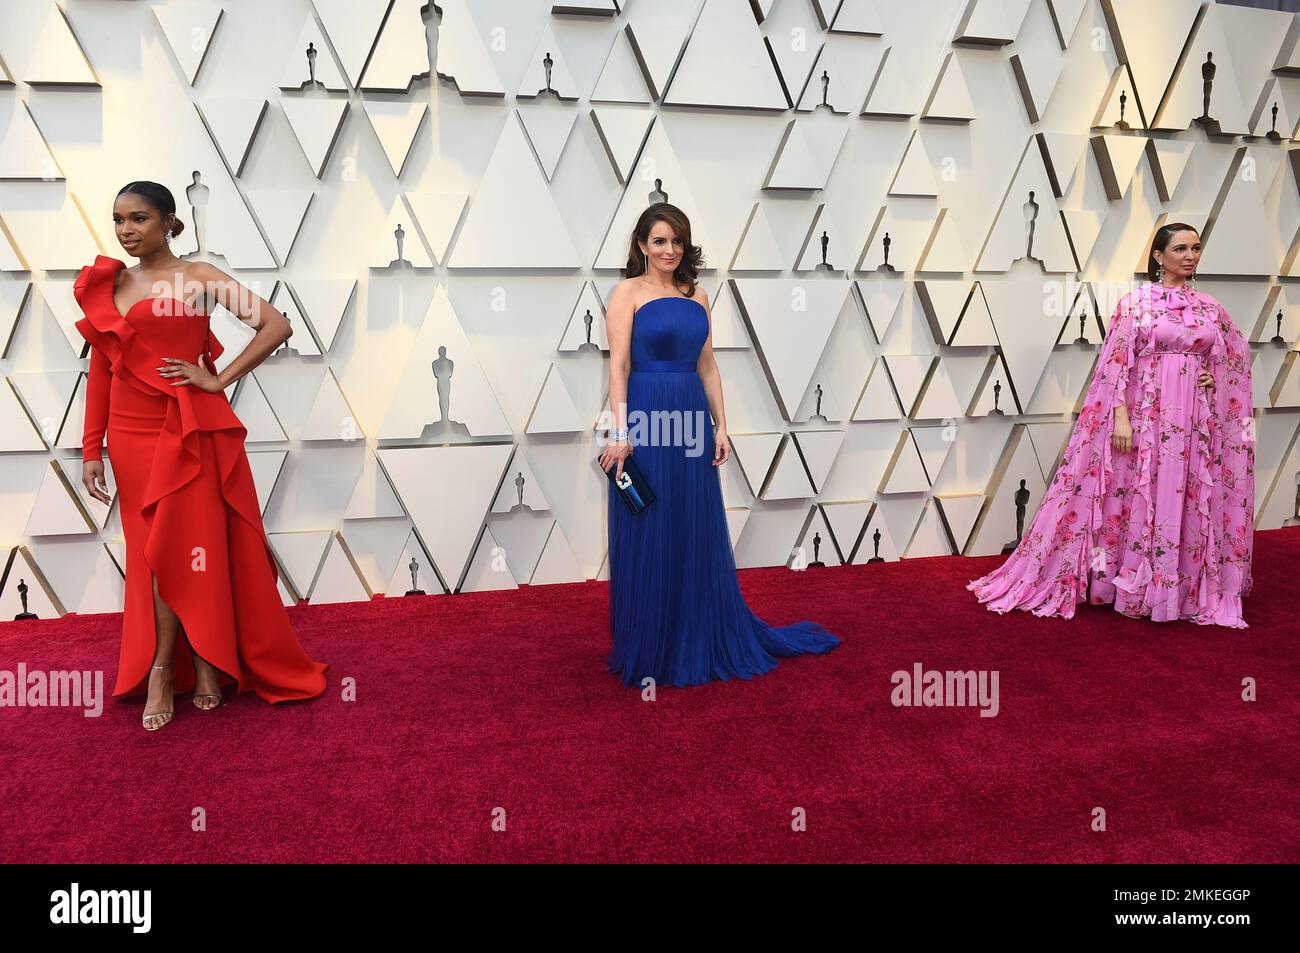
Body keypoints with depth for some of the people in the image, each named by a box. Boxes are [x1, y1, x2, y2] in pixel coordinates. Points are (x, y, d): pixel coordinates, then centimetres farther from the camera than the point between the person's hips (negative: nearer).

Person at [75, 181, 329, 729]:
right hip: (131, 434, 5)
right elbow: (100, 368, 10)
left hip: (190, 431, -4)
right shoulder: (107, 285, 10)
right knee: (154, 553, 7)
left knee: (188, 548, 0)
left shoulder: (199, 277, -3)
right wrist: (91, 448, 6)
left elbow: (276, 326, -11)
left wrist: (219, 380, -12)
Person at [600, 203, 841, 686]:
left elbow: (708, 366, 13)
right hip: (646, 416, -5)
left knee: (700, 534, 12)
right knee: (649, 537, 1)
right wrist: (621, 433, -17)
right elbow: (618, 366, -9)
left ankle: (702, 642, 27)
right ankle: (649, 650, 17)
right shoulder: (628, 292, -2)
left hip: (691, 419, 5)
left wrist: (721, 426, 7)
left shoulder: (697, 295, 13)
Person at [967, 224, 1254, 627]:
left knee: (1192, 504, 6)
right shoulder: (1135, 301, -2)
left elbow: (1236, 356, 23)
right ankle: (1132, 586, 11)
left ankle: (1185, 589, 19)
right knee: (1139, 499, -1)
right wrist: (1120, 417, -15)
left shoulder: (1211, 307, 11)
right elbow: (1116, 363, -7)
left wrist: (1216, 377, 2)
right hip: (1146, 415, -4)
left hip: (1196, 420, 4)